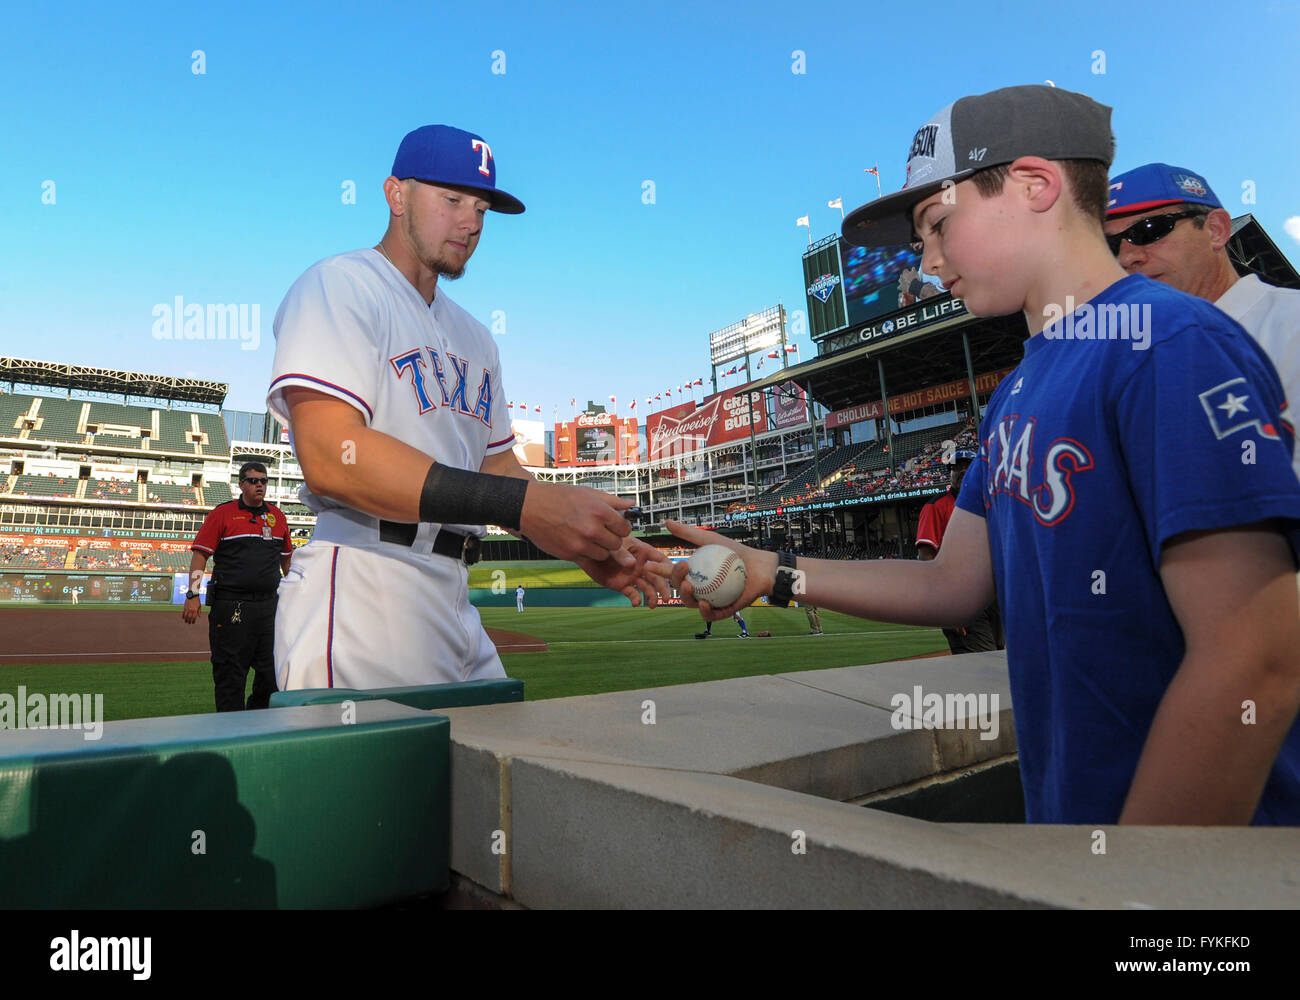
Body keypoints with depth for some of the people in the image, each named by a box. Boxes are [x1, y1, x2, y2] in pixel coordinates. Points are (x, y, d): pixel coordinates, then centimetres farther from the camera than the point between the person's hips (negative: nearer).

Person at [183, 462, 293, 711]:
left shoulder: (277, 515, 14)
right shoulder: (222, 513, 1)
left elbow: (287, 558, 21)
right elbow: (200, 553, -3)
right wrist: (193, 594, -11)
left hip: (268, 604, 5)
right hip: (230, 605, -4)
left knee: (272, 672, 6)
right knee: (230, 673, 1)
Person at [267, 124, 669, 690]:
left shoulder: (473, 336, 23)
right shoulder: (339, 285, -4)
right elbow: (331, 457, -20)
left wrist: (587, 543, 1)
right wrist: (522, 503, -27)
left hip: (455, 603, 8)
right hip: (360, 596, -7)